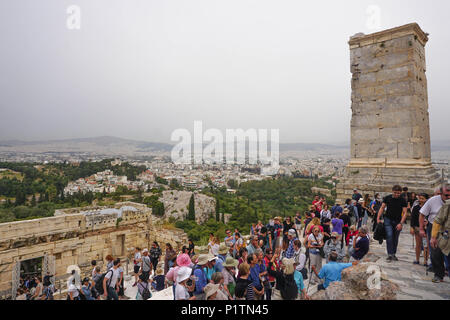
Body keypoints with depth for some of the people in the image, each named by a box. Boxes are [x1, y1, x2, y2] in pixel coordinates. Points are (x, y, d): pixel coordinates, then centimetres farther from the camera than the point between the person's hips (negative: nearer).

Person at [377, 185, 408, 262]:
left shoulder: (403, 201, -5)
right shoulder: (387, 198, -3)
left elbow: (404, 213, -6)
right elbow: (382, 208, 2)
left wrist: (401, 223, -16)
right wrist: (378, 218, -7)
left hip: (398, 222, 1)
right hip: (388, 219, -1)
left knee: (395, 238, 8)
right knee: (389, 236, -14)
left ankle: (393, 254, 23)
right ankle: (390, 255, -12)